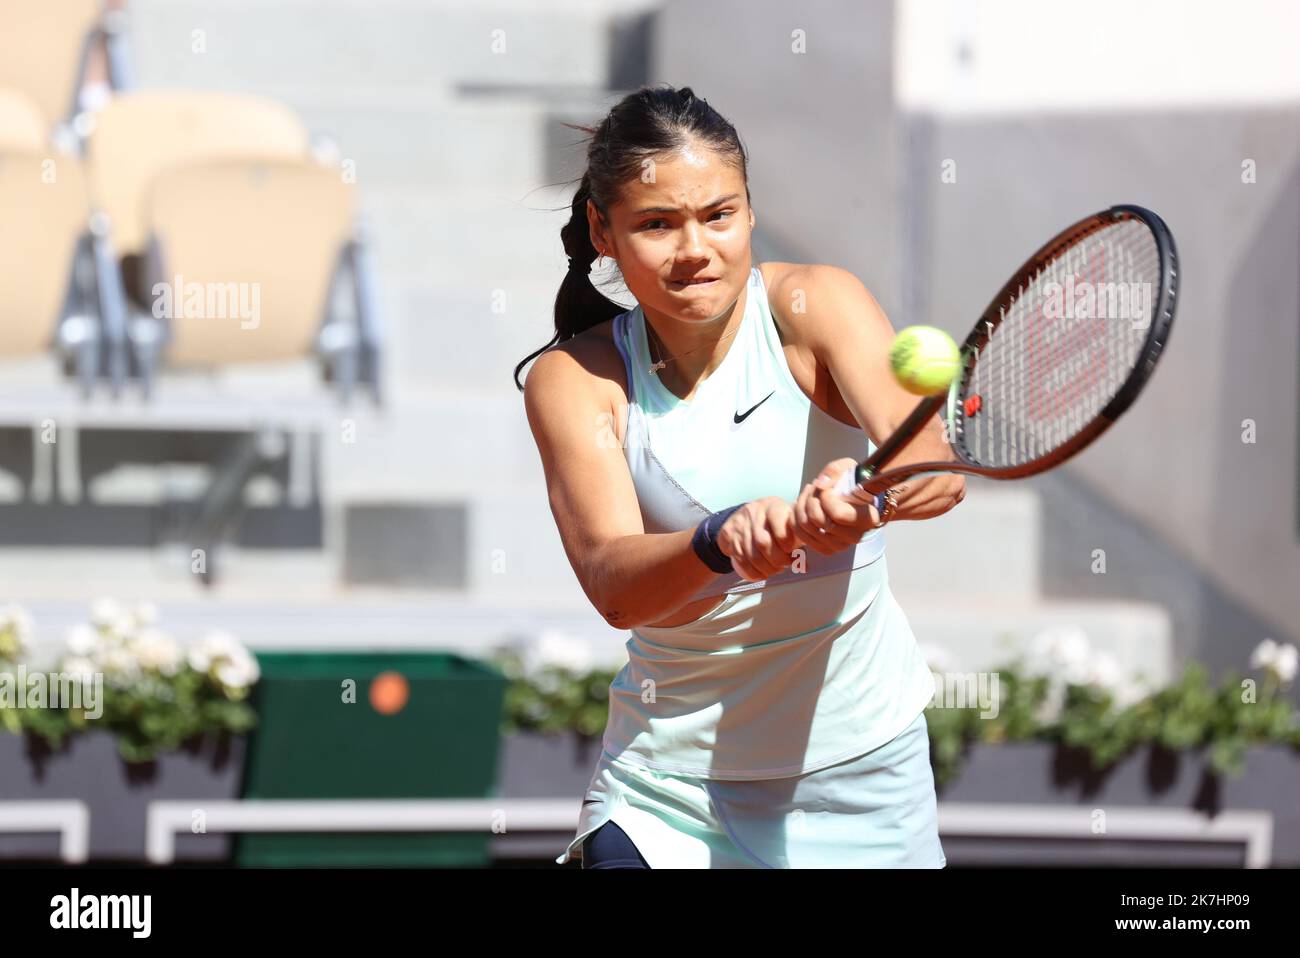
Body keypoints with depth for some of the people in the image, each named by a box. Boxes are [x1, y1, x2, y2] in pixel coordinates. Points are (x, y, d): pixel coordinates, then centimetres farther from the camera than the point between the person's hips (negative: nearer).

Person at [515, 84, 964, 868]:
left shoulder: (814, 305, -12)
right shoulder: (574, 378, -9)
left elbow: (934, 468, -28)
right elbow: (611, 582, -23)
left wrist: (867, 496, -51)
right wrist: (720, 540, -44)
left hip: (855, 764, 0)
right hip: (667, 768, 0)